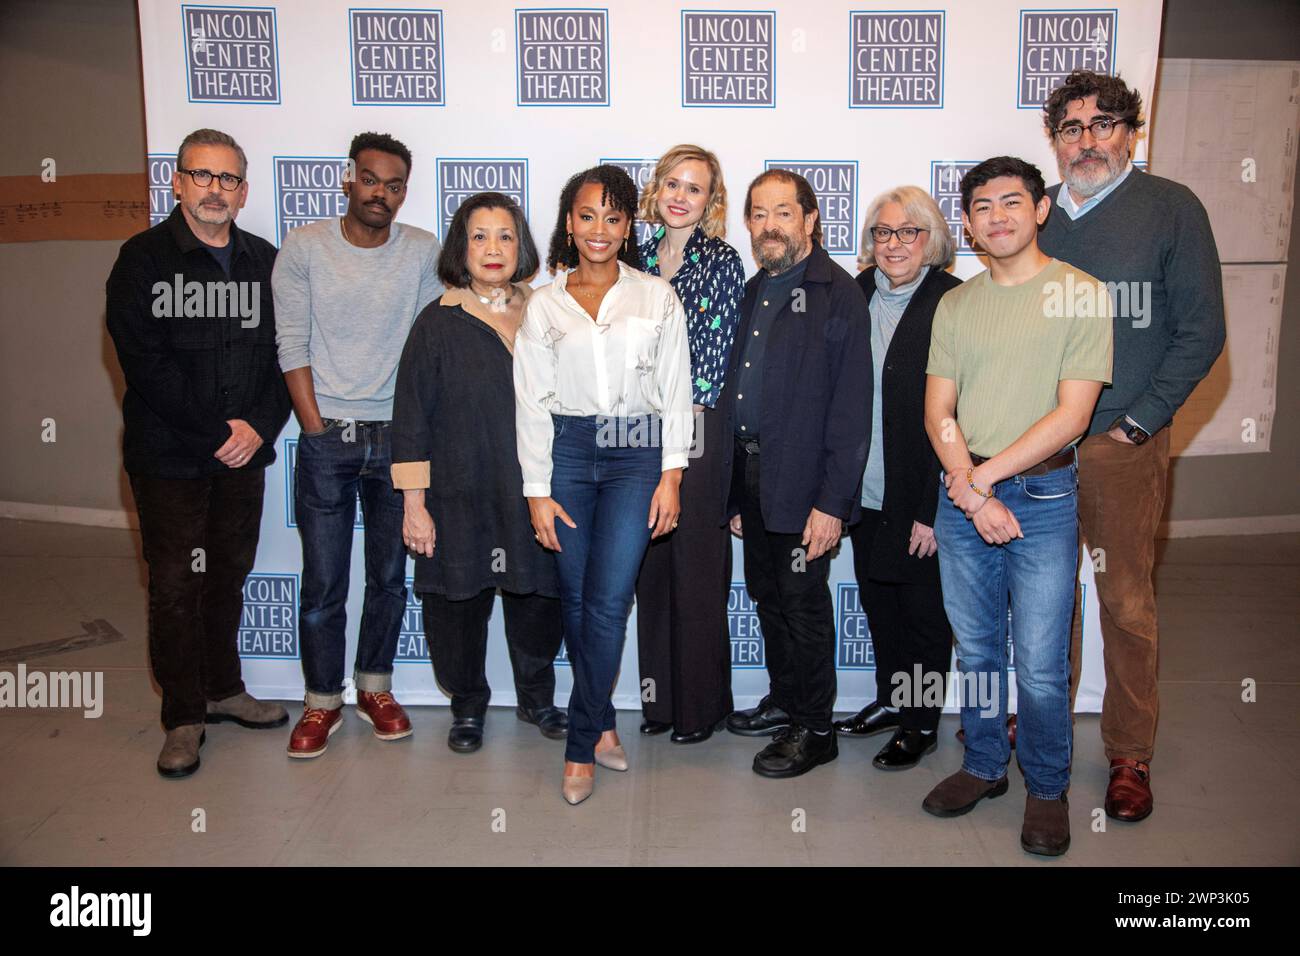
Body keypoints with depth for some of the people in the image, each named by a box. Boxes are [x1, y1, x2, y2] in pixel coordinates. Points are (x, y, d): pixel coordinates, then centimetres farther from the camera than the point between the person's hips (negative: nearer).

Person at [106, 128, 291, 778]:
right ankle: (184, 716, 16)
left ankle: (222, 688, 31)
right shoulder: (144, 258, -5)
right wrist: (215, 432, -16)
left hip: (244, 453, 4)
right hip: (169, 455, -4)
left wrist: (261, 425, -10)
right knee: (175, 583, 3)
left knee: (229, 573, 14)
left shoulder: (263, 261, 8)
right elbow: (144, 362, -13)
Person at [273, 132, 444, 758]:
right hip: (325, 440, -1)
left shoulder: (422, 252, 3)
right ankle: (322, 701, 20)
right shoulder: (304, 248, -1)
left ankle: (375, 687, 28)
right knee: (323, 582, 3)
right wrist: (316, 427, -7)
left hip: (397, 437, 2)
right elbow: (292, 346, -2)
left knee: (389, 575, 11)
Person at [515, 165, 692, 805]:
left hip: (637, 452, -1)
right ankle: (603, 723, 25)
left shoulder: (657, 297, 7)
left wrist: (671, 475, -3)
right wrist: (537, 491, -1)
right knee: (576, 599, 6)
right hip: (566, 452, 2)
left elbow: (676, 391, 5)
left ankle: (581, 745, 4)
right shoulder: (544, 305, 8)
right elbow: (531, 401, 5)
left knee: (608, 600, -9)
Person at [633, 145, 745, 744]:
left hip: (697, 428, -4)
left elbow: (717, 350, -4)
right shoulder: (638, 258, 13)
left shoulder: (722, 261, 1)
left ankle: (701, 705, 15)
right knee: (650, 567, 9)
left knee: (698, 570, 1)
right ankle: (659, 697, 22)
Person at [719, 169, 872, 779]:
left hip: (804, 483, -7)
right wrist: (735, 490, 12)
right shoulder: (754, 292, 13)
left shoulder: (837, 294, -9)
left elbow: (851, 408, -15)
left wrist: (832, 501, -19)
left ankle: (814, 729, 18)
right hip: (751, 472, 7)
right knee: (768, 596, 16)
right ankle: (784, 700, 34)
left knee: (804, 602, 3)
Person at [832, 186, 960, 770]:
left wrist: (932, 510, -17)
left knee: (923, 611, 10)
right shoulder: (855, 295, 5)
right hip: (866, 492, 6)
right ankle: (891, 699, 39)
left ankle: (921, 722, 28)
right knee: (878, 601, 18)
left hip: (920, 497, -5)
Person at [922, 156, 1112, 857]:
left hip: (1041, 495, -4)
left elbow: (1071, 416, -11)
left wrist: (986, 477, -13)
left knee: (1040, 663, 1)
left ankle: (1047, 787, 23)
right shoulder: (955, 306, 9)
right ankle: (984, 766, 32)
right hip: (962, 496, 4)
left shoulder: (1081, 294, -4)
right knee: (976, 649, 14)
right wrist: (972, 494, -11)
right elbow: (938, 413, 3)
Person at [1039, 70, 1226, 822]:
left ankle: (1131, 755, 19)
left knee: (1127, 602, 4)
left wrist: (1137, 423, -8)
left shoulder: (1171, 208, 0)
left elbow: (1200, 331, -3)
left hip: (1123, 445, -3)